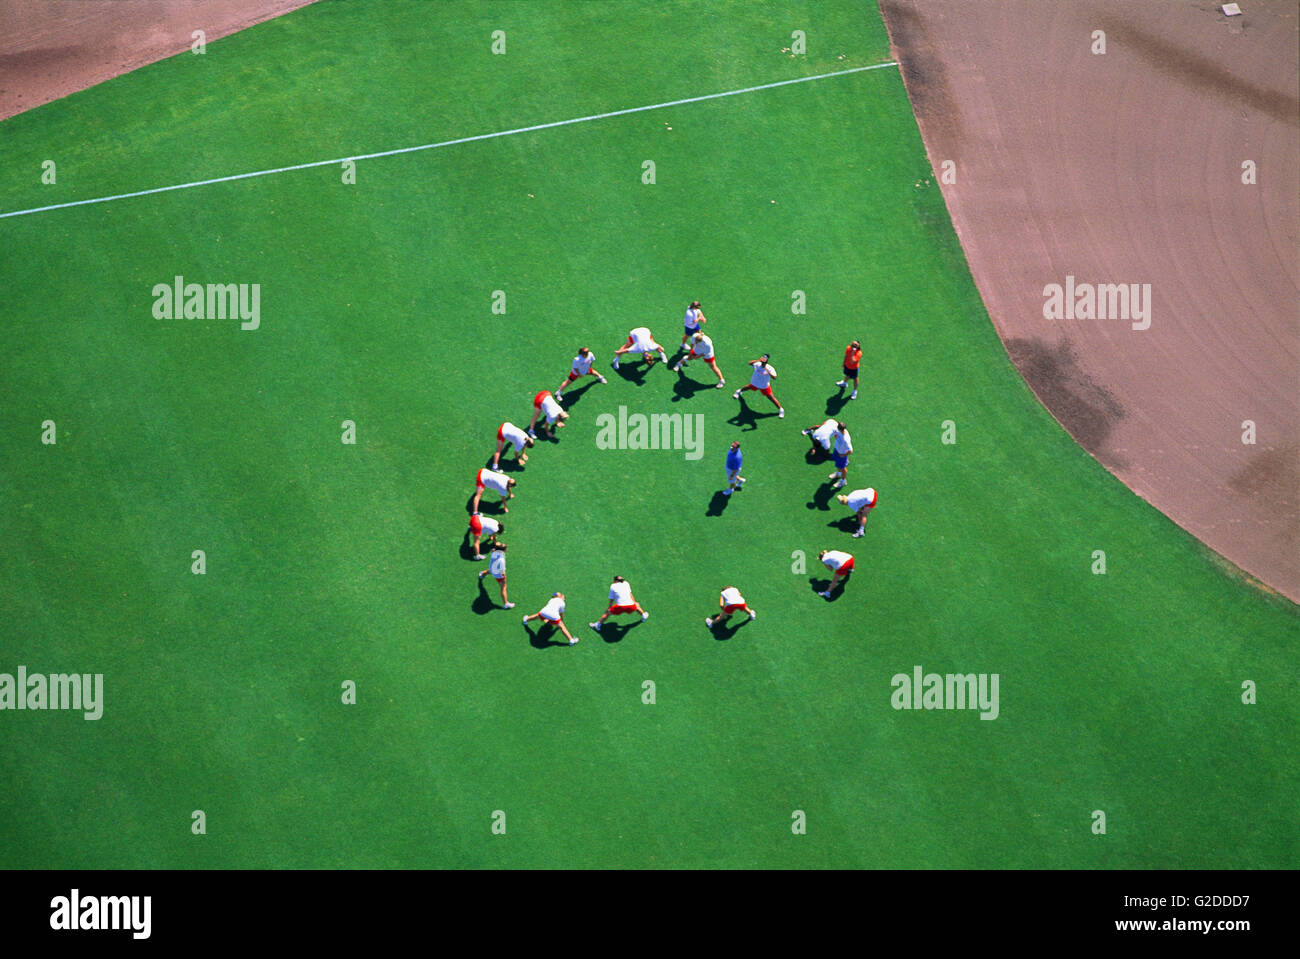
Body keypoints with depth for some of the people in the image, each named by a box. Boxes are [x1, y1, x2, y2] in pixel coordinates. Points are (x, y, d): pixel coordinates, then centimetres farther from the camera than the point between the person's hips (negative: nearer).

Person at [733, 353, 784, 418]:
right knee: (749, 387, 31)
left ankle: (781, 410, 13)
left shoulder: (770, 369, -30)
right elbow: (750, 363, -45)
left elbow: (774, 377, -43)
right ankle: (739, 391, 67)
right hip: (754, 383, 3)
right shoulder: (757, 364, -25)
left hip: (765, 386, -3)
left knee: (771, 397, -4)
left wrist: (768, 371, -57)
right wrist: (758, 360, -60)